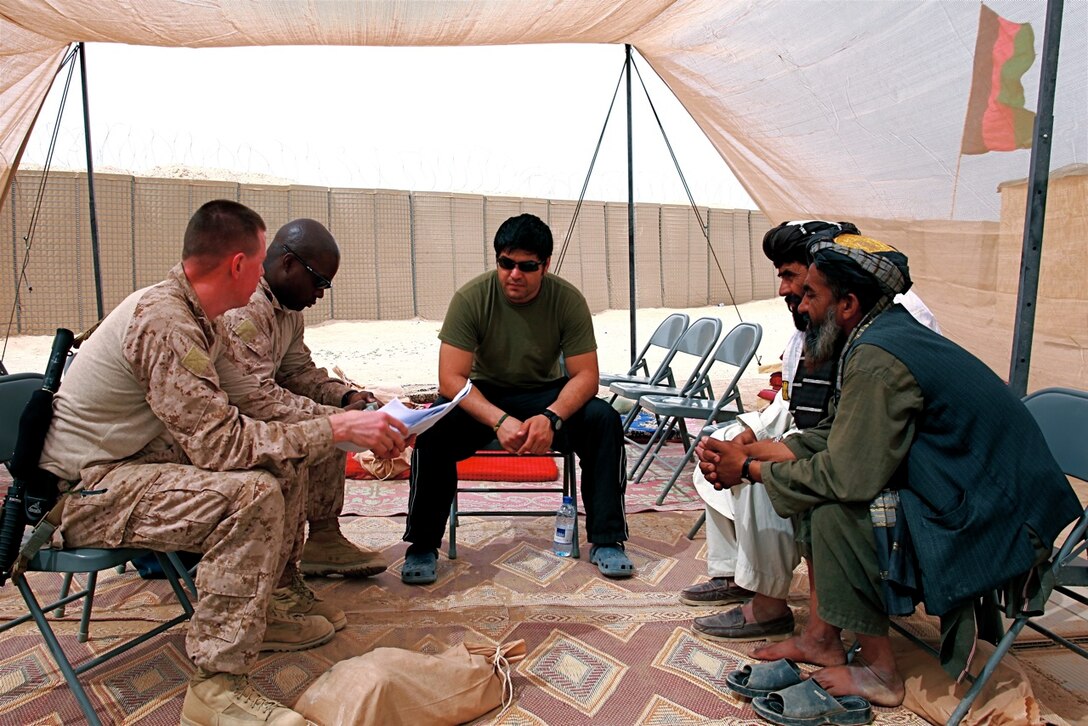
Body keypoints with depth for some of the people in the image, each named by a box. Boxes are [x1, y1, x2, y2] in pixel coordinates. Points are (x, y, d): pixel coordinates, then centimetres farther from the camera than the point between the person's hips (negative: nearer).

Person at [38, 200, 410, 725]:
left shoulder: (186, 313, 5)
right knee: (251, 493, -30)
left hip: (136, 459, 10)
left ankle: (258, 609, 15)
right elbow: (221, 443, -31)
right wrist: (337, 428, -28)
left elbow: (210, 423, 4)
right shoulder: (163, 322, -26)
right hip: (84, 493, -10)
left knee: (285, 462, 2)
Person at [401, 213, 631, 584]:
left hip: (546, 394, 1)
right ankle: (422, 547, -11)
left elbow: (585, 376, -16)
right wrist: (500, 421, -36)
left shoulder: (568, 299, -16)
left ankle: (606, 541, -11)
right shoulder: (471, 297, -18)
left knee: (604, 420, -25)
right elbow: (451, 378, -21)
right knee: (435, 427, -30)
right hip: (484, 396, -1)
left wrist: (551, 417, -35)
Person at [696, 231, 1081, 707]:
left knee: (836, 512, -21)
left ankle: (878, 672, 0)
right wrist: (746, 452, 0)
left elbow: (846, 477, -27)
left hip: (994, 523, -10)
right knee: (820, 491, 6)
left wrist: (750, 468, -13)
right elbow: (830, 438, 8)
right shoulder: (888, 332, 5)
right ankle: (821, 638, 16)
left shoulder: (878, 359, -26)